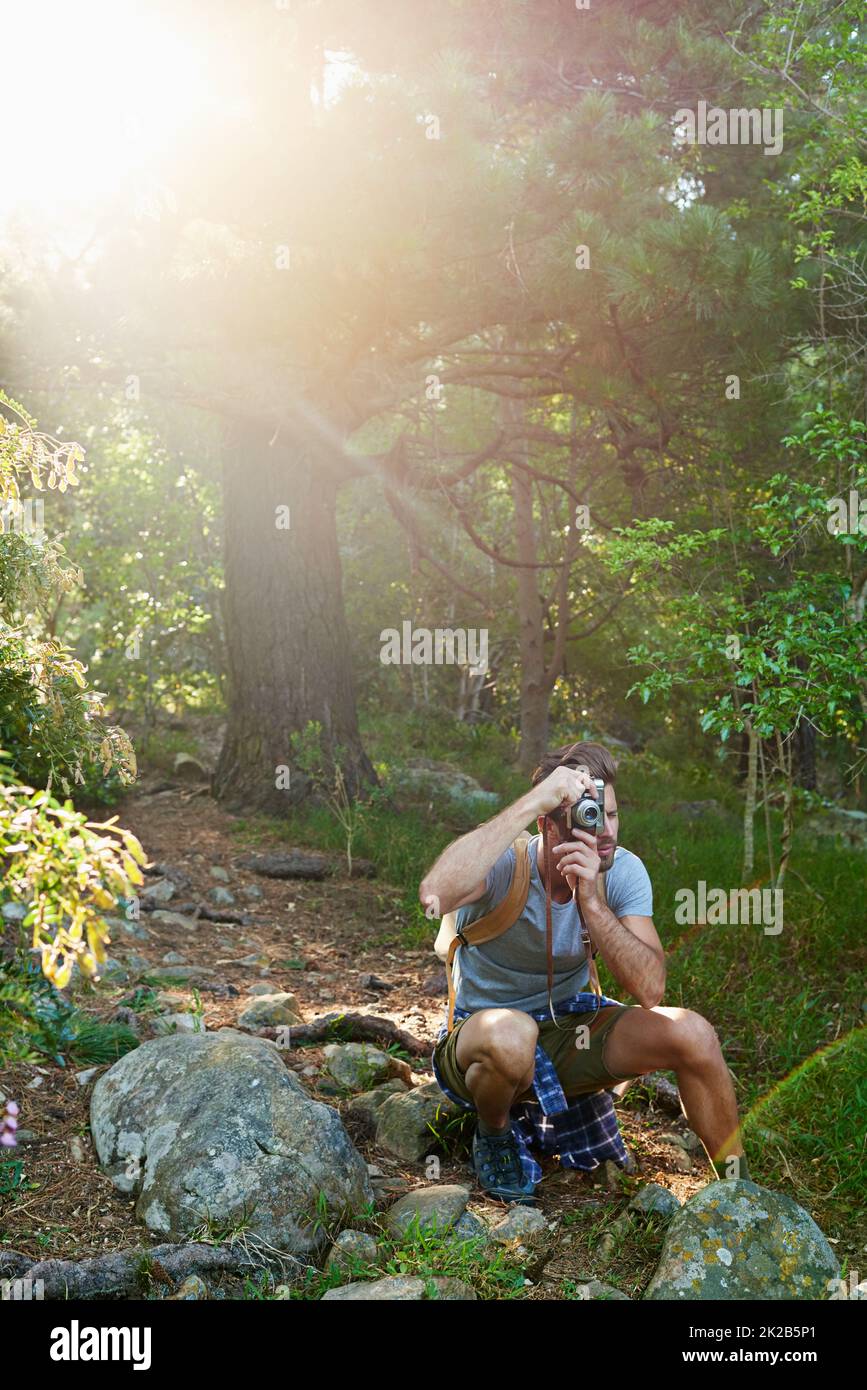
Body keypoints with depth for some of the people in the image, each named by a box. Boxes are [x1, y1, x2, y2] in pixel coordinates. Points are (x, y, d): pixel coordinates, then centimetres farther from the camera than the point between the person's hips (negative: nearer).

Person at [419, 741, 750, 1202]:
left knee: (693, 1034, -17)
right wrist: (530, 802, -47)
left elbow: (649, 990, -22)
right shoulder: (504, 865, -24)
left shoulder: (622, 871, -12)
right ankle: (495, 1135, -3)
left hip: (570, 1029, 4)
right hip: (482, 1040, -4)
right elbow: (435, 895, -50)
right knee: (511, 1033, -39)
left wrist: (590, 899, -34)